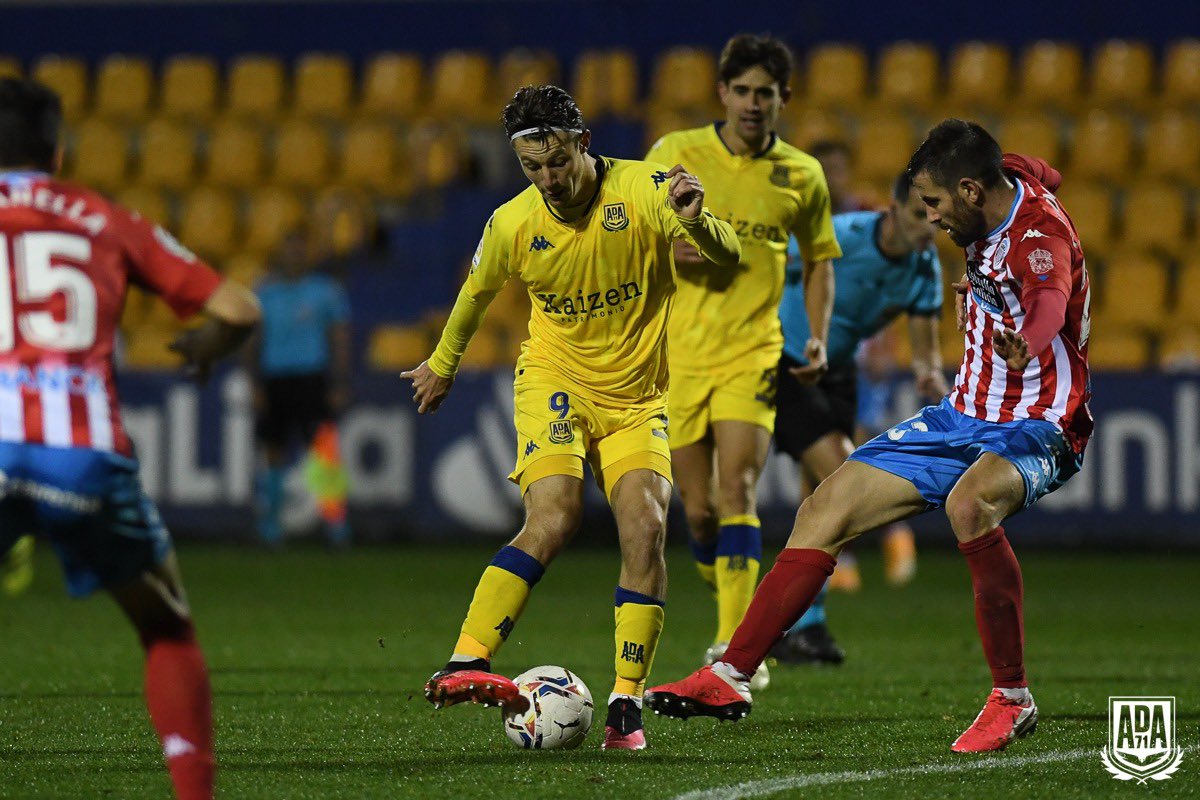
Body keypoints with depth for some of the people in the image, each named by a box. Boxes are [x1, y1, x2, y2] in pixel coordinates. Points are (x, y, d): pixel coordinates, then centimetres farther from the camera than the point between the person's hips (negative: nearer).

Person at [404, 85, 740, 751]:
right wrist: (442, 364, 29)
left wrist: (696, 222, -44)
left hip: (638, 398, 1)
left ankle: (626, 705, -9)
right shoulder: (513, 224, -7)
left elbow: (727, 258, -22)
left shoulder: (645, 190, -14)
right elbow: (476, 292, 14)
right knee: (552, 521, -24)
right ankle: (464, 666, -29)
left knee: (645, 529, -17)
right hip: (556, 383, -1)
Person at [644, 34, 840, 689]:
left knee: (736, 492, -17)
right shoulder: (674, 154, 2)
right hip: (677, 356, 1)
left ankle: (734, 647, -20)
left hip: (751, 356, -1)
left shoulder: (802, 175, 5)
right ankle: (736, 617, 28)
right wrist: (668, 248, -14)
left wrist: (818, 337, 5)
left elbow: (819, 259, 19)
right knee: (698, 510, 3)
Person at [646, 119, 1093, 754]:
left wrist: (1027, 346, -72)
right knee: (826, 509, 3)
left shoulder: (1041, 236, -25)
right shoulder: (1002, 181, 1)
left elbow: (1051, 300, -48)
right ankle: (730, 677, 9)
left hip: (1038, 428, -9)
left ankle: (1012, 698, -25)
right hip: (965, 414, 9)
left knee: (969, 503, -39)